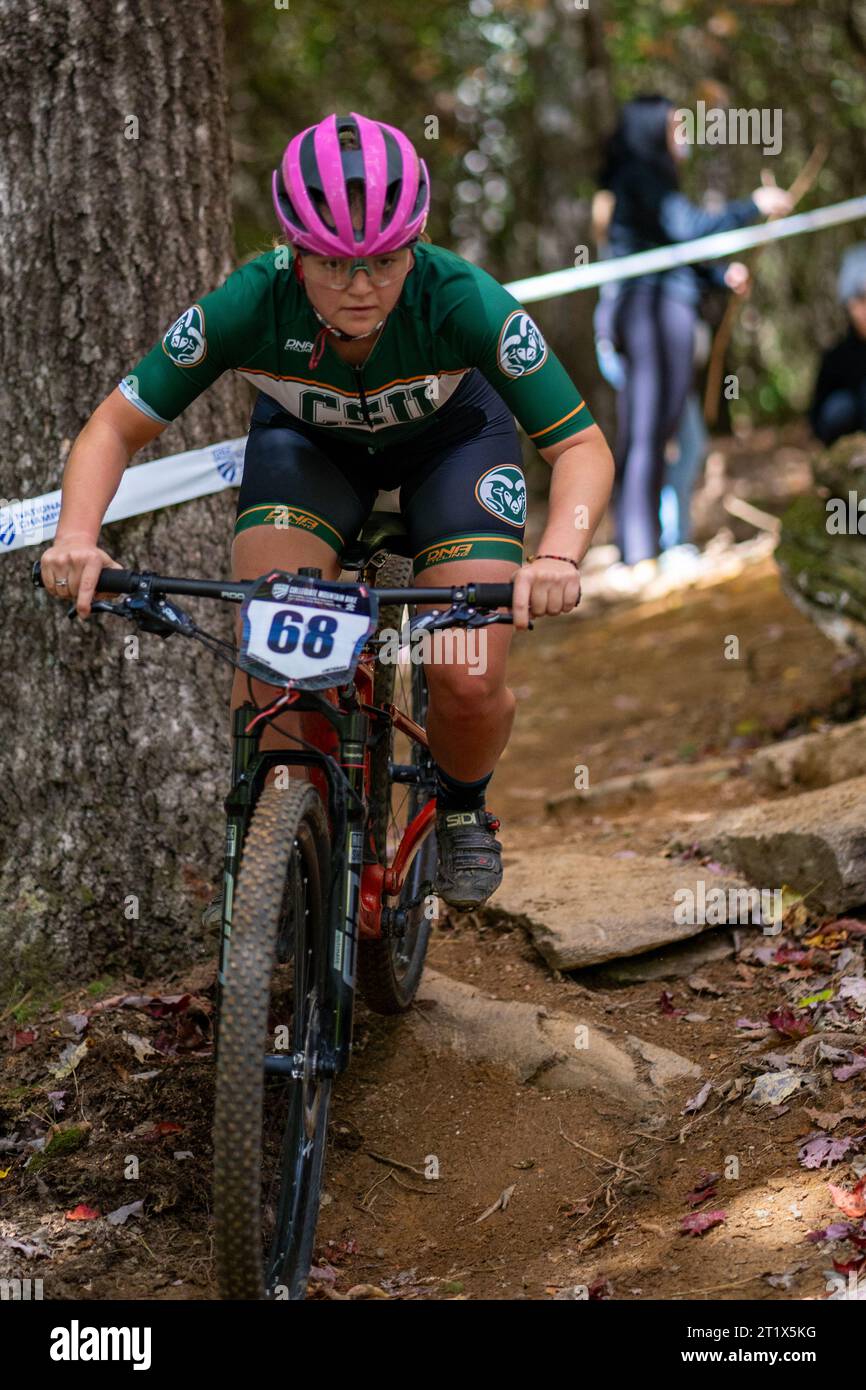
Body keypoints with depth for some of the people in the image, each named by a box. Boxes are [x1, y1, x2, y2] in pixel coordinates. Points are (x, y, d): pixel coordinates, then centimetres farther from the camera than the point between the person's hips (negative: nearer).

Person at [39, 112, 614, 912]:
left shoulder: (465, 301, -36)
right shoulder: (249, 305, -33)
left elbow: (583, 449, -31)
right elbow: (118, 427, -23)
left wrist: (558, 556, -51)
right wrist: (76, 536, -42)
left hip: (451, 437, -1)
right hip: (308, 441, 1)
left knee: (469, 683, -17)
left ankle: (462, 805, 17)